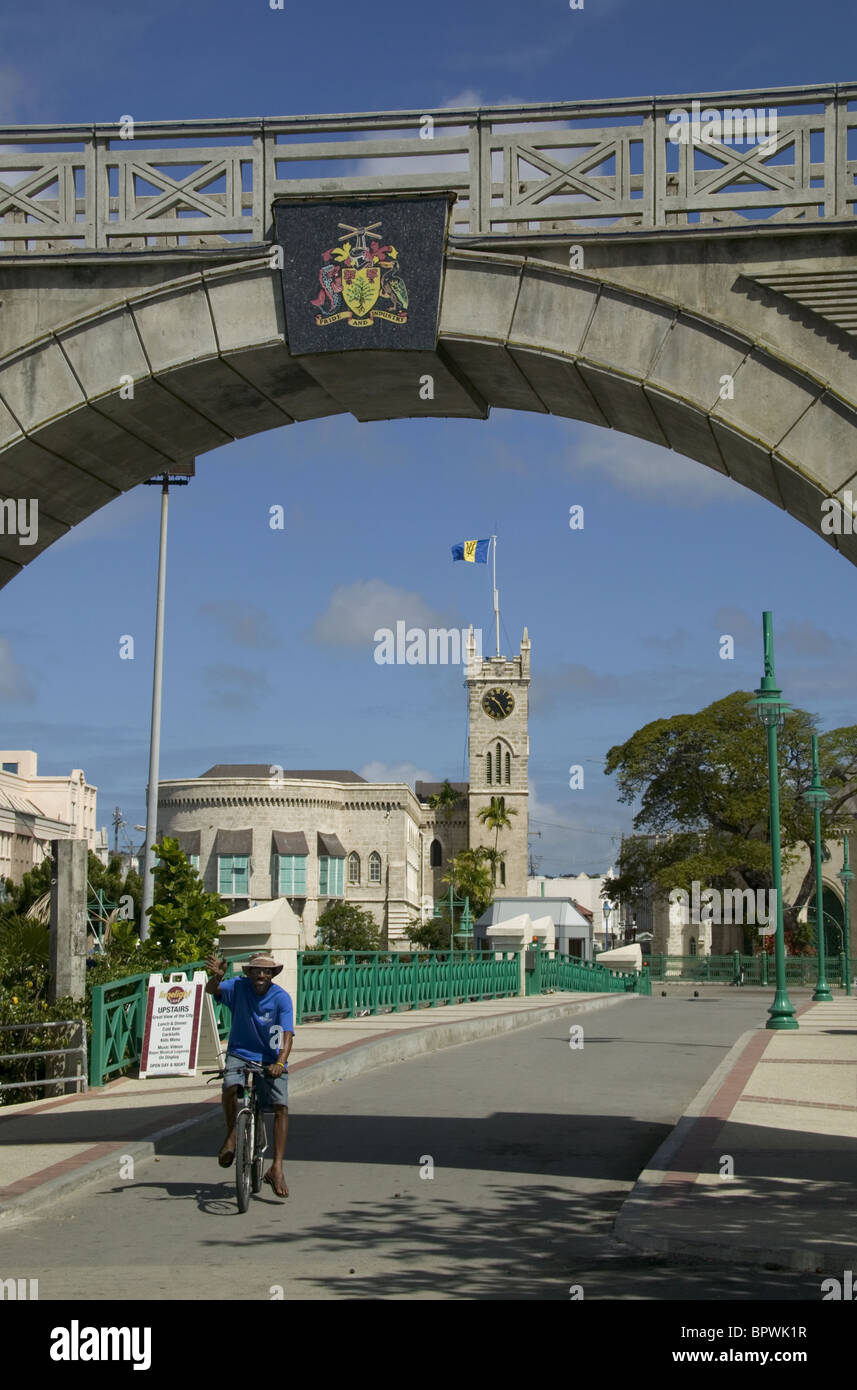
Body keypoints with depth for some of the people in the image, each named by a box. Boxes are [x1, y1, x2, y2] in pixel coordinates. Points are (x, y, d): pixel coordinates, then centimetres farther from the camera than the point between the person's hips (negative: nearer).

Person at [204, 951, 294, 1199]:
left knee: (281, 1106, -19)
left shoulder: (281, 998, -11)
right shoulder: (239, 986, -5)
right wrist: (217, 976, -44)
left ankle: (276, 1168, -18)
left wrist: (280, 1062, -37)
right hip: (239, 1054, 1)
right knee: (230, 1086, -30)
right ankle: (231, 1135, -3)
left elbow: (288, 1035, -19)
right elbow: (211, 990, -20)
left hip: (270, 1060, 0)